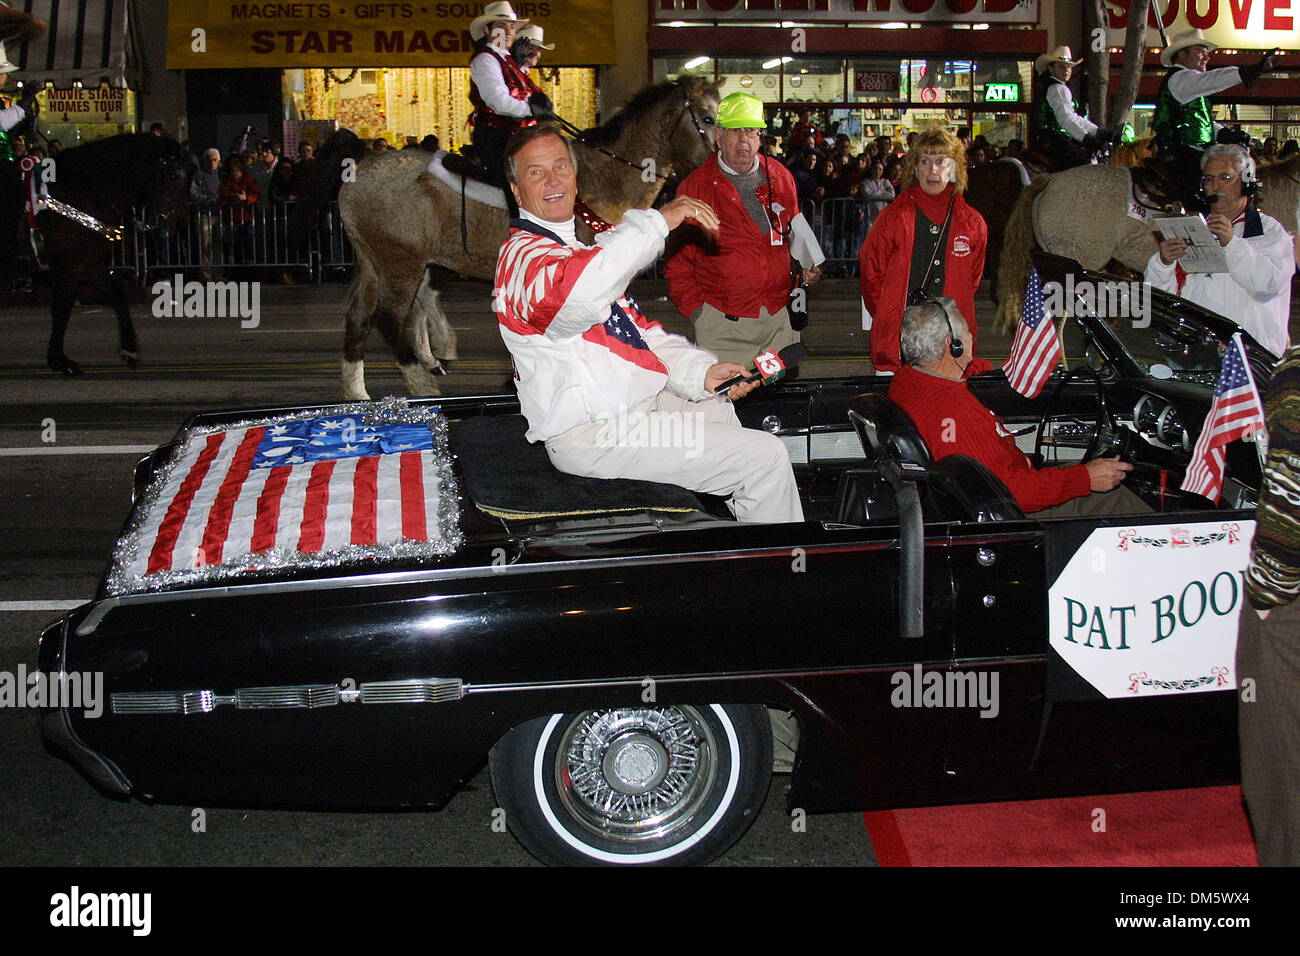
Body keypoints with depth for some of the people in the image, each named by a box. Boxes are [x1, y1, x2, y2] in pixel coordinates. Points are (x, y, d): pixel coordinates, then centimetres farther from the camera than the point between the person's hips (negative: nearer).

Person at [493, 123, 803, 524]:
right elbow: (578, 293, -41)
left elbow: (637, 327, 16)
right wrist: (657, 221, -34)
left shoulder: (575, 246, 17)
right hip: (593, 437, -11)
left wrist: (699, 371, 1)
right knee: (766, 457, -14)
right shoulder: (520, 255, -17)